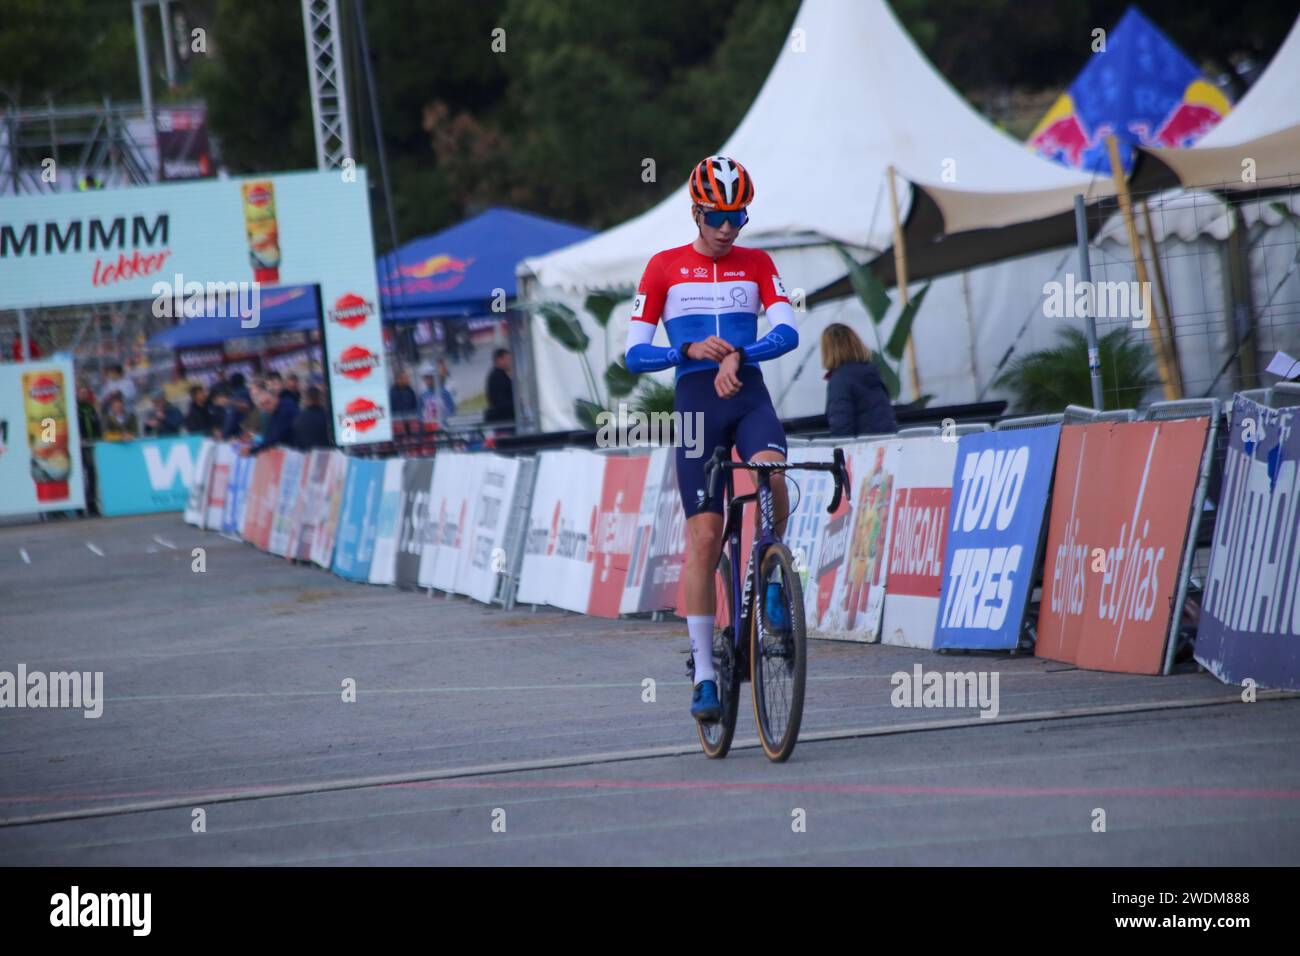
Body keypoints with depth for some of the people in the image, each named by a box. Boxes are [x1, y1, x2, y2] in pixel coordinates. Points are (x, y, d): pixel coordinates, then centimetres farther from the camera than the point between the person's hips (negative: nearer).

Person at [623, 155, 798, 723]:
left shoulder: (756, 264, 10)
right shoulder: (665, 267, 5)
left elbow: (787, 333, -5)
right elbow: (635, 356, 2)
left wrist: (737, 354, -23)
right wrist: (690, 350, -17)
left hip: (749, 396, 1)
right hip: (696, 400, -1)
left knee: (772, 475, -32)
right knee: (704, 535, -7)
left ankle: (770, 578, -5)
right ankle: (704, 677, -2)